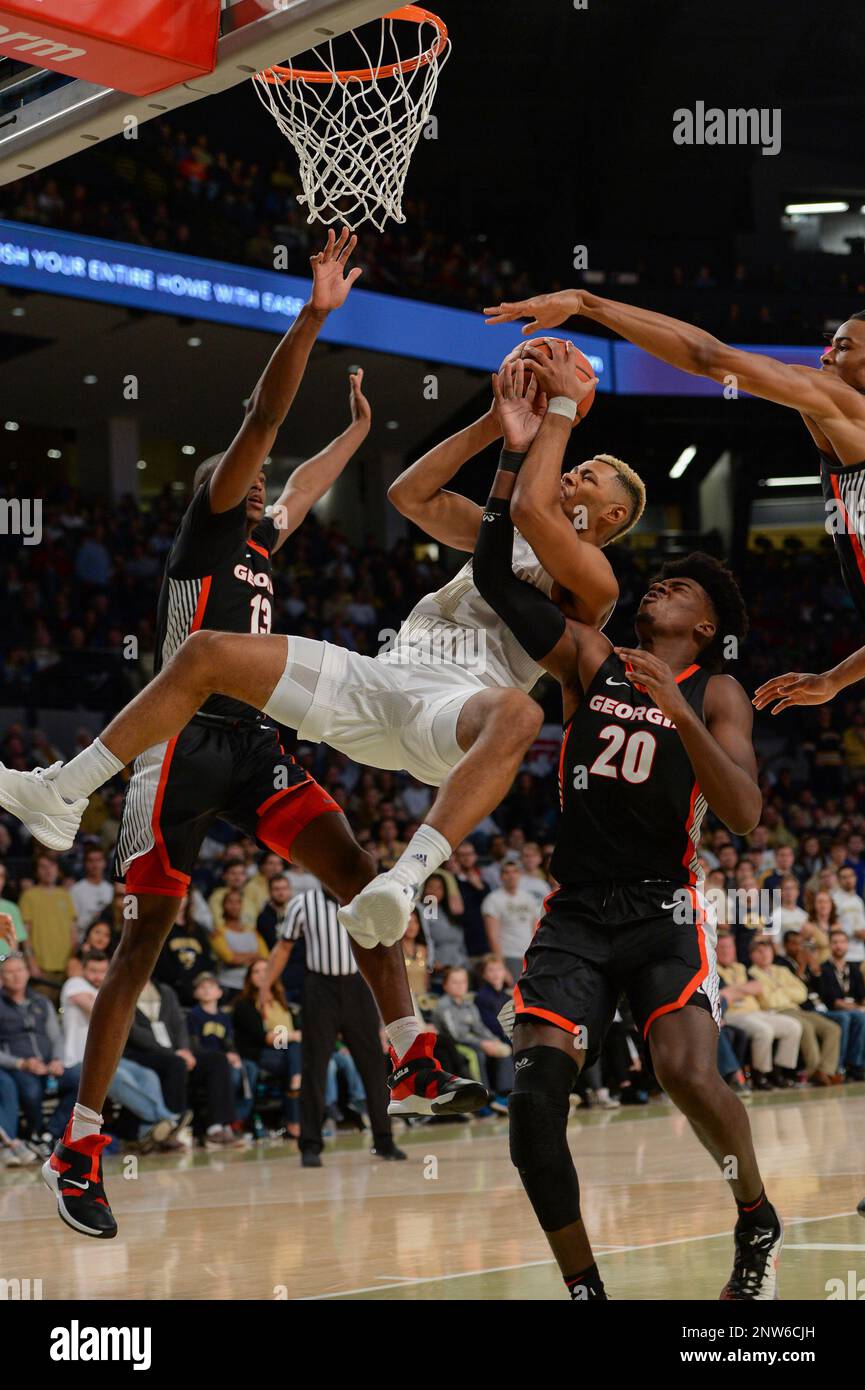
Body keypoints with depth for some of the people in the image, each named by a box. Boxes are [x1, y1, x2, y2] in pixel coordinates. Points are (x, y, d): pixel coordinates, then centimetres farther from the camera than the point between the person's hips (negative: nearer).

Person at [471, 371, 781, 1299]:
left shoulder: (716, 693, 3)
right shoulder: (587, 659, 10)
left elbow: (745, 816, -12)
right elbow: (494, 574, 3)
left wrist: (680, 715, -25)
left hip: (662, 912, -3)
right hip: (574, 916, 3)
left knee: (689, 1076, -24)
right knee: (534, 1099, -14)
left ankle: (758, 1226, 5)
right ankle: (582, 1288, 1)